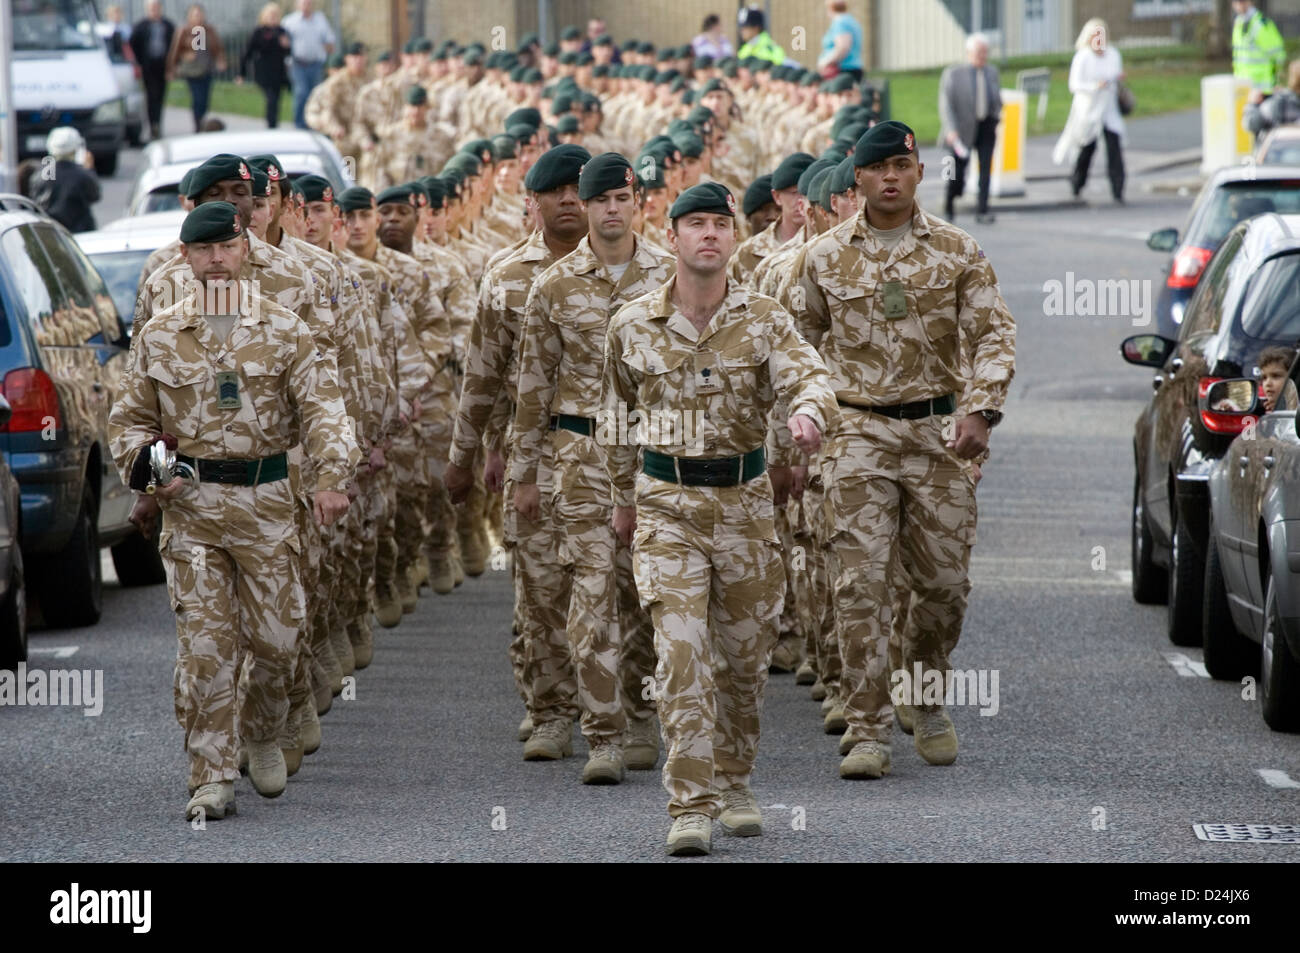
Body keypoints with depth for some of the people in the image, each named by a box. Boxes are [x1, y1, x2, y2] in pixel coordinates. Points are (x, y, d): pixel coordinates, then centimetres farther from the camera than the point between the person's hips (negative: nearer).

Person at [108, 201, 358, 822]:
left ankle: (262, 737, 30)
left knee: (275, 637, 2)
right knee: (204, 643, -6)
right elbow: (129, 417, 13)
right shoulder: (159, 337, 6)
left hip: (266, 501, 0)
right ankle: (212, 777, -3)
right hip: (190, 506, 0)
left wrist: (332, 476, -20)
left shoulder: (283, 331, 3)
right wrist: (143, 467, -7)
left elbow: (319, 408, -4)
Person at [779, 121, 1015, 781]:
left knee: (944, 580, 5)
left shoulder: (957, 253, 5)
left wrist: (981, 411, -14)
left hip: (939, 430, 1)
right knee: (861, 582, -10)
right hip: (859, 432, -1)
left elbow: (992, 336, 1)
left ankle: (929, 703, 29)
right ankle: (867, 733, -9)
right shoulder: (823, 258, 5)